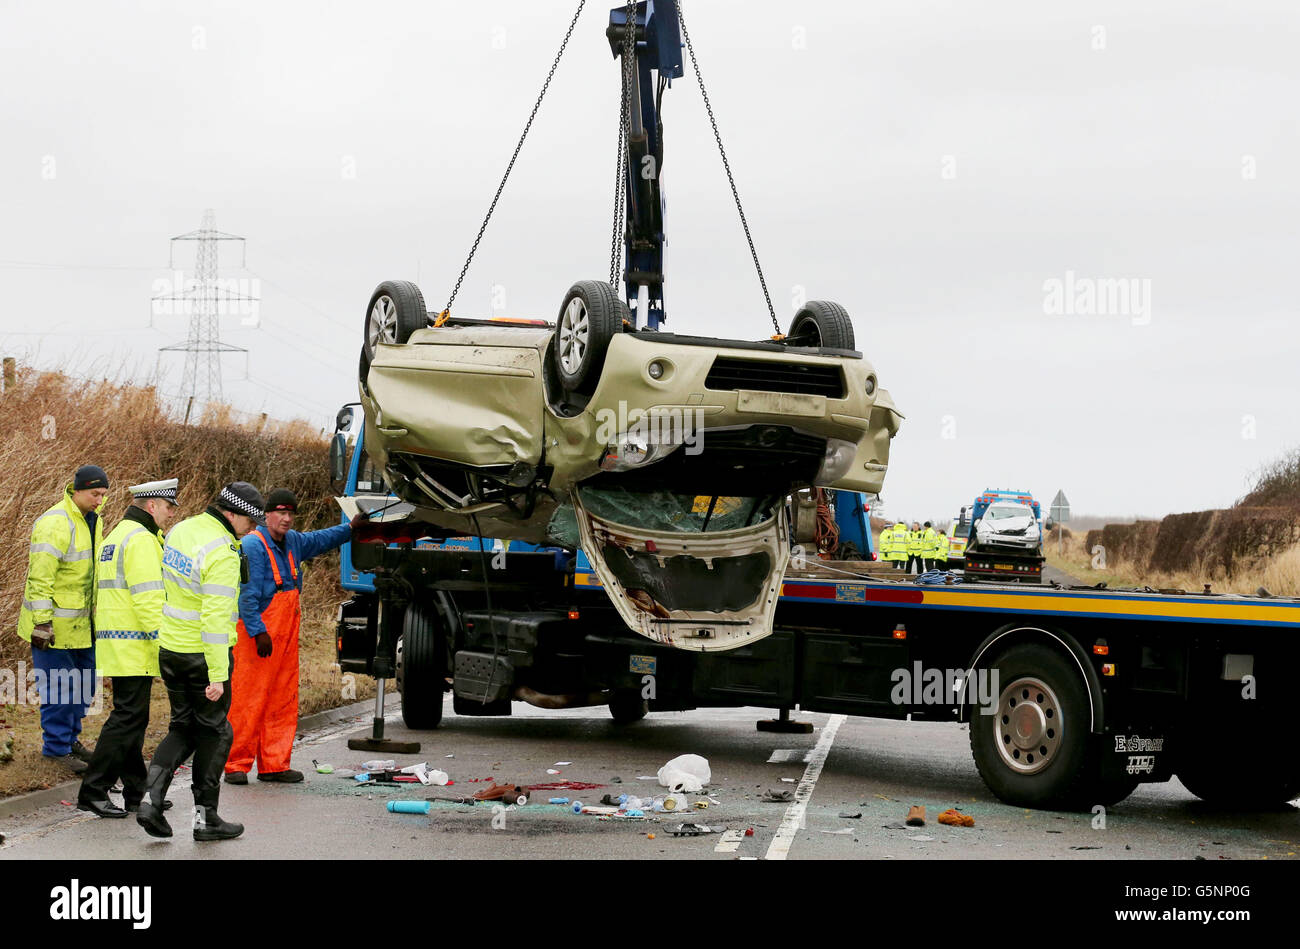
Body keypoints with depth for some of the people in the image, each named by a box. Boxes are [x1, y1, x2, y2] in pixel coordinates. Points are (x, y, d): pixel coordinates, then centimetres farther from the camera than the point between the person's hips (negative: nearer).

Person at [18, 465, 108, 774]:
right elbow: (40, 577, -23)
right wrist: (42, 624, -24)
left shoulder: (93, 520, 9)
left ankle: (71, 739, 29)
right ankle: (57, 748, 9)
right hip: (54, 623, -9)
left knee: (84, 680, 15)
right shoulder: (55, 524, -21)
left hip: (82, 621, 9)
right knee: (59, 685, -2)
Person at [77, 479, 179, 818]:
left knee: (131, 717, 13)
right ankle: (92, 792, -8)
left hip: (114, 643, 10)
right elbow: (148, 598, -21)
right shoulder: (141, 539, -13)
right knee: (128, 717, -8)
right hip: (134, 646, -10)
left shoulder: (115, 536, 20)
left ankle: (137, 792, 18)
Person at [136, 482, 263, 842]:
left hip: (169, 648, 8)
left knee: (183, 728, 17)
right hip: (202, 654, -8)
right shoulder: (222, 554, -22)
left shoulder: (181, 530, 5)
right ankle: (205, 817, 14)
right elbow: (216, 617, -25)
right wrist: (217, 675, -24)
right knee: (213, 732, 7)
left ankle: (151, 799, 2)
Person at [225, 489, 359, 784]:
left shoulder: (293, 542, 14)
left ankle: (274, 765, 13)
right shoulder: (252, 546, -12)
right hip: (258, 635, -8)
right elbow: (247, 595, -16)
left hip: (286, 637, 8)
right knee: (249, 701, -8)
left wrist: (351, 528, 36)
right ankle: (236, 764, -2)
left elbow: (320, 539, 35)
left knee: (283, 702, 8)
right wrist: (259, 632, -19)